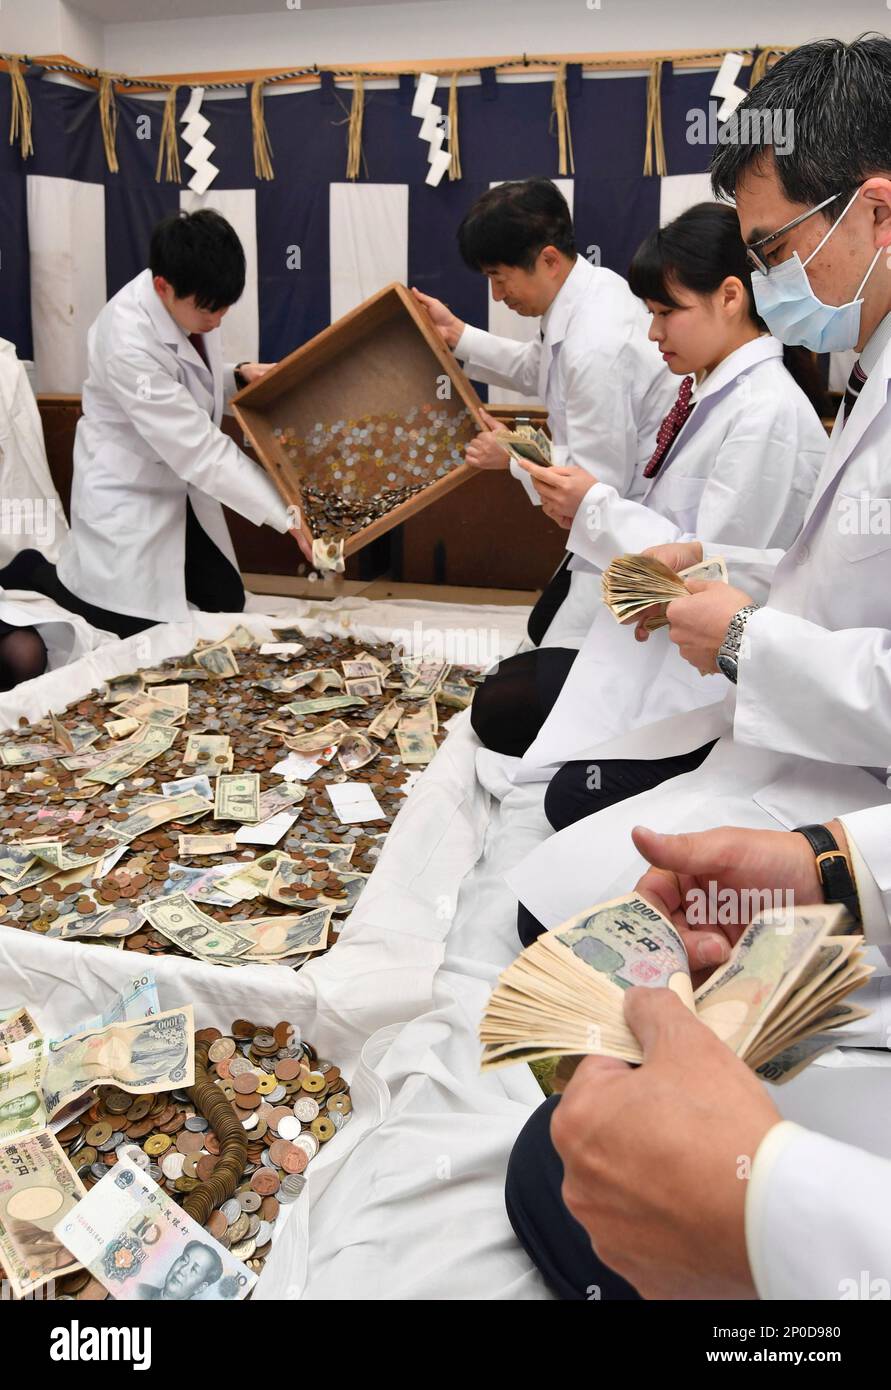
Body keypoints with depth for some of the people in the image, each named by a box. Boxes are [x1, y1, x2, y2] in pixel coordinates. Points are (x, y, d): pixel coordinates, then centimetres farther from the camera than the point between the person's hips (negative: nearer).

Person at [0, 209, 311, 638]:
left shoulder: (189, 302, -8)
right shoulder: (127, 341, -32)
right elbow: (196, 448, -33)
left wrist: (239, 375, -11)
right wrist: (289, 517, -33)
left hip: (182, 488, 8)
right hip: (126, 497, -8)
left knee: (227, 605, 10)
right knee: (145, 629, 1)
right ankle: (36, 572, 21)